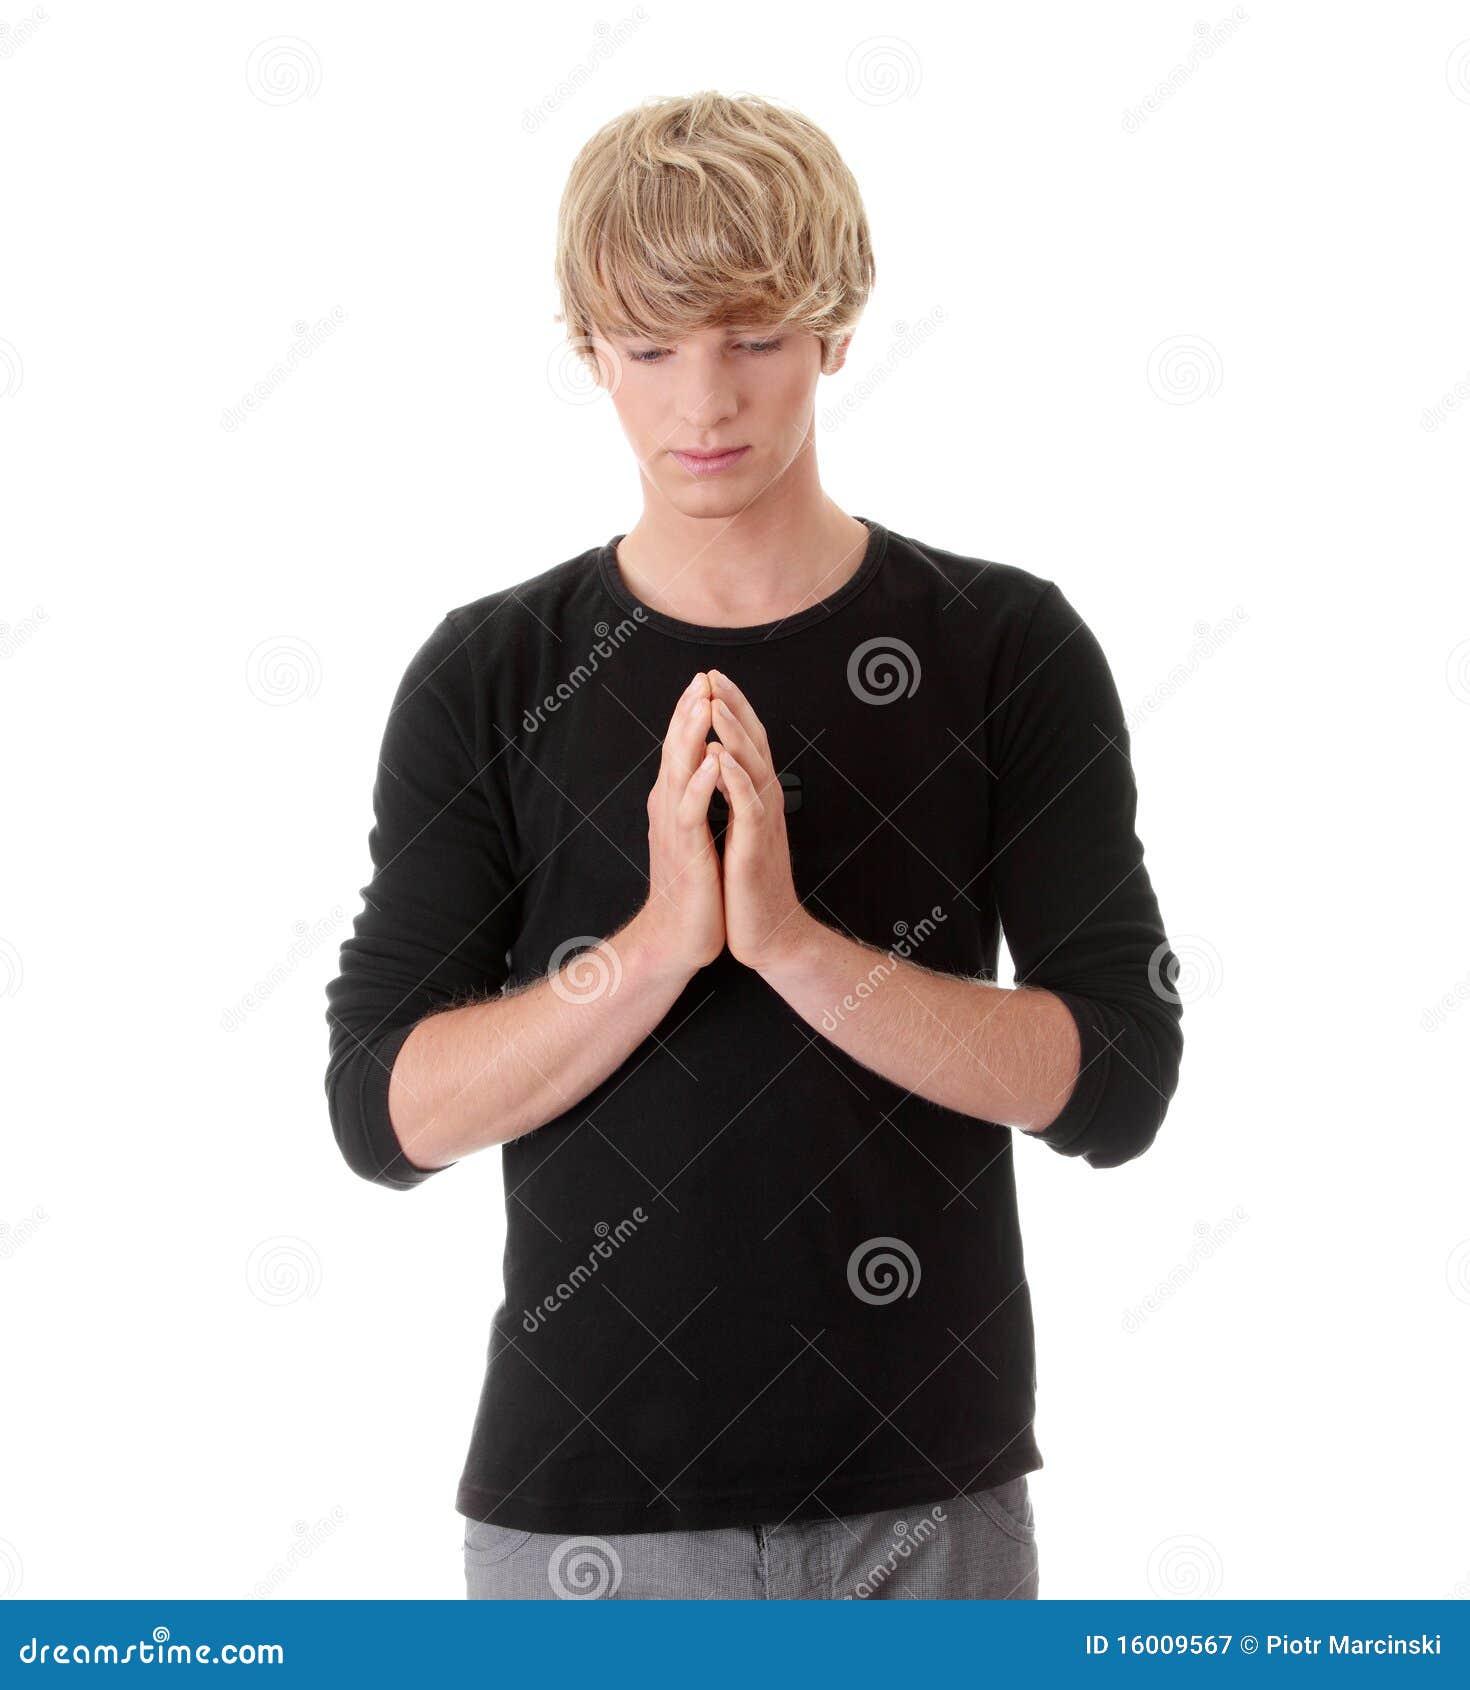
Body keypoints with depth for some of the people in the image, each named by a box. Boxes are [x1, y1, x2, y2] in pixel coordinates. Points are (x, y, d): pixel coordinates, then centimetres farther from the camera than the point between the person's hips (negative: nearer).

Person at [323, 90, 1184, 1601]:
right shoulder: (487, 679, 0)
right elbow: (386, 1113, -5)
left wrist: (789, 936, -19)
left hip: (930, 1489, 0)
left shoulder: (1010, 649, -2)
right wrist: (664, 938, -19)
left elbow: (1115, 1080, -7)